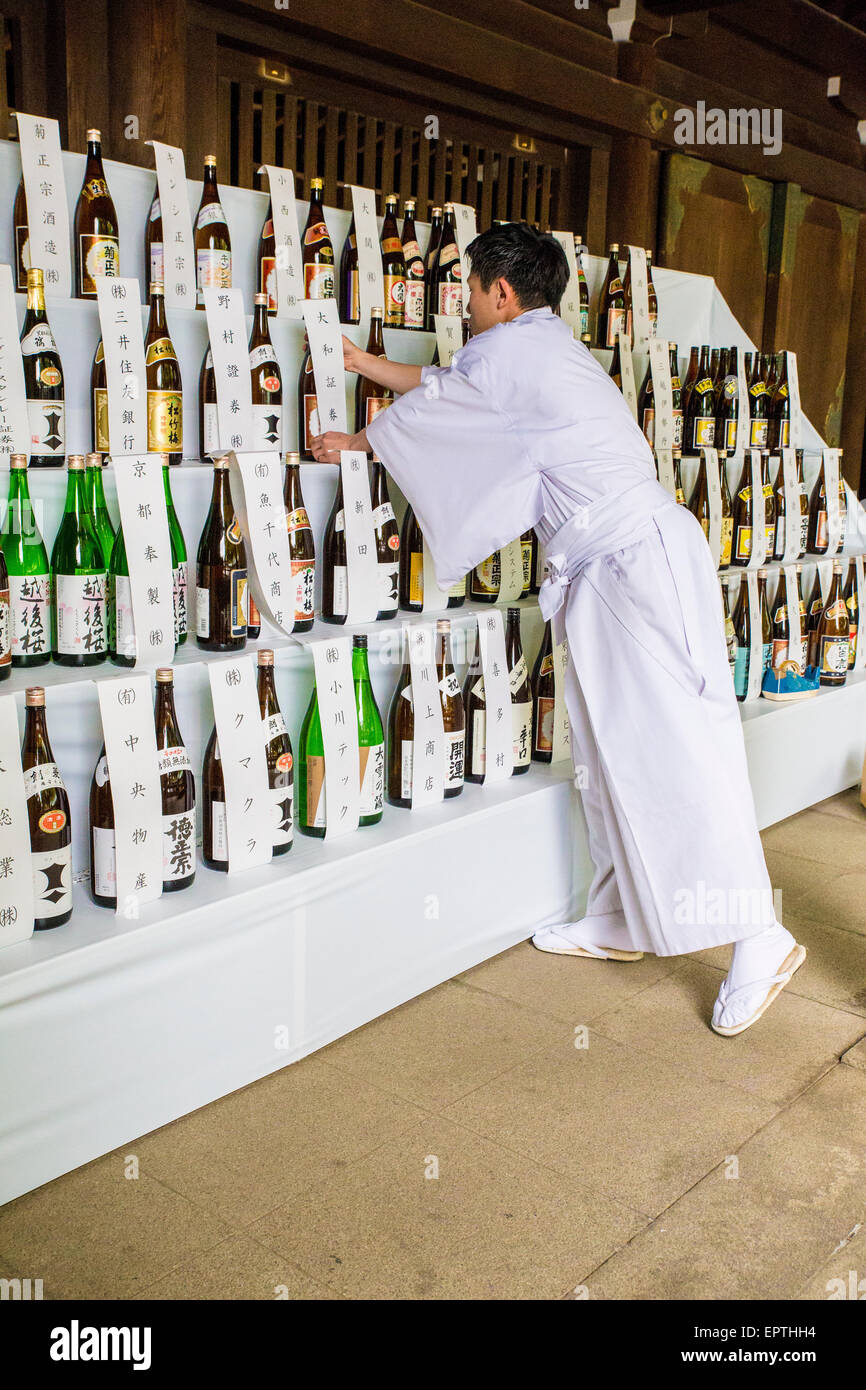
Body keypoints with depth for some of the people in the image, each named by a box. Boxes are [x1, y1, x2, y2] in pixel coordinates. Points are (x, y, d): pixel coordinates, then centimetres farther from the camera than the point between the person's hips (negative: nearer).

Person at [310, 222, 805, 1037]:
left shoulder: (515, 347, -7)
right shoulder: (542, 349, 20)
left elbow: (430, 404, 6)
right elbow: (444, 383, 34)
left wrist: (353, 442, 24)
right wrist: (363, 362, 44)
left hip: (643, 560, -10)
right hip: (603, 573, 10)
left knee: (679, 749, -10)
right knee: (608, 751, 11)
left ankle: (759, 940, -4)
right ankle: (620, 923, 20)